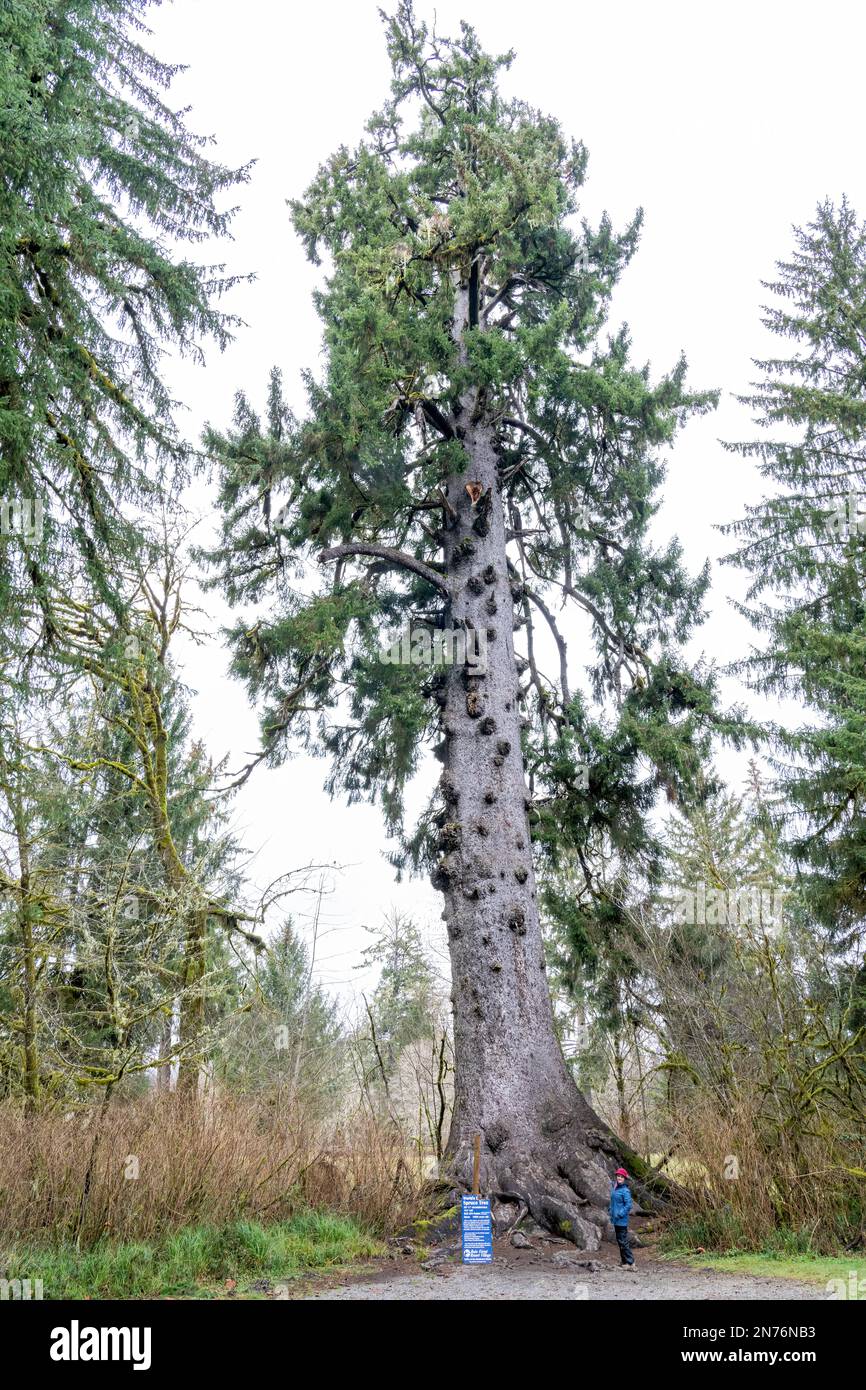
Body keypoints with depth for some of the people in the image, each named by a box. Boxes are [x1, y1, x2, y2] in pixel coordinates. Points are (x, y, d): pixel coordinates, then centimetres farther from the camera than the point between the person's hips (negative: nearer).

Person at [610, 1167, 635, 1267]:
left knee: (623, 1241, -6)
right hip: (615, 1220, 9)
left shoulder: (625, 1191, -16)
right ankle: (624, 1260, 27)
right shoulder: (614, 1188, 8)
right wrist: (612, 1214, 14)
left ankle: (630, 1261, 2)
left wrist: (620, 1214, -18)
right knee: (619, 1240, 16)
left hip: (622, 1220, -9)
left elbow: (628, 1205, -18)